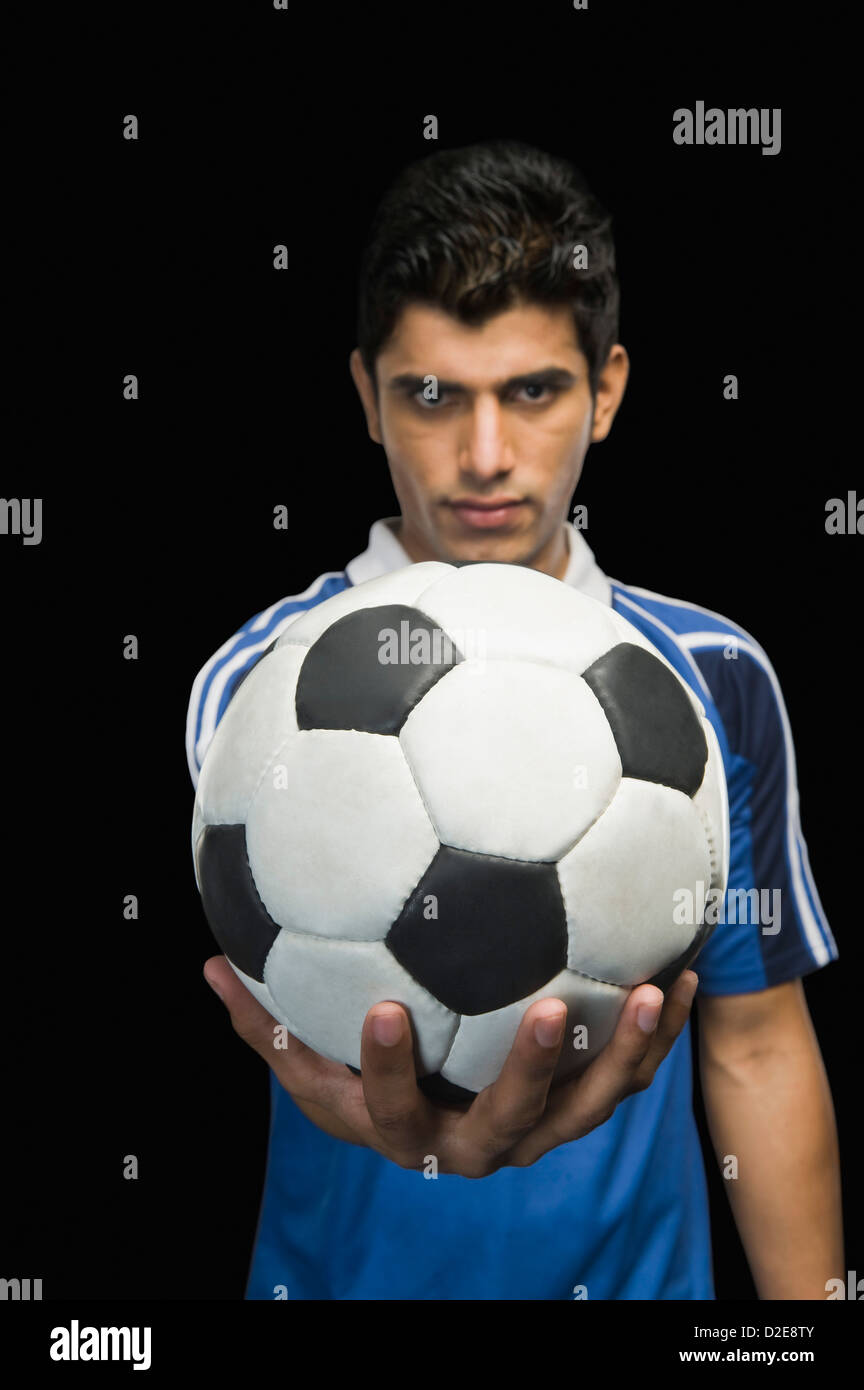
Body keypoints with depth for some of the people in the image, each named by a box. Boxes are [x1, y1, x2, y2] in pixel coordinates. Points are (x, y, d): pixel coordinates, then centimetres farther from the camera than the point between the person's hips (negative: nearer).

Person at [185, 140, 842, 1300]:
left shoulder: (715, 676, -5)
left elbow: (759, 1048, 0)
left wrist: (806, 1295, -2)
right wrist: (394, 1115, -49)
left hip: (643, 1266, 2)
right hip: (356, 1268, -2)